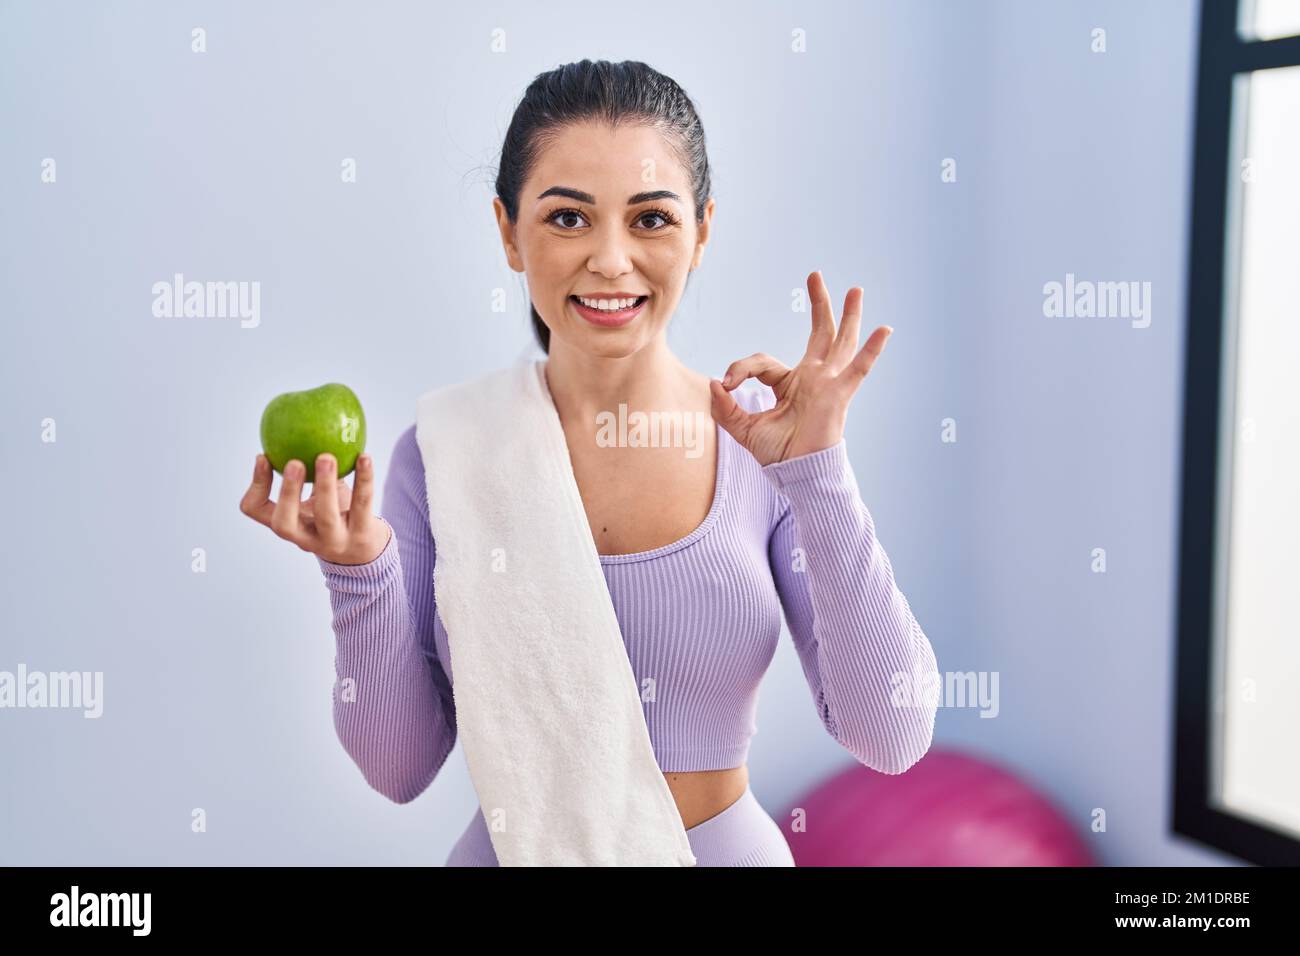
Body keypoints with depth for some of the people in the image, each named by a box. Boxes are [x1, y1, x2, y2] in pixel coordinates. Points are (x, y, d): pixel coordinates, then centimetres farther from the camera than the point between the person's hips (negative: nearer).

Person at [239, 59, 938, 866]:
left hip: (727, 847, 0)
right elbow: (400, 766, -6)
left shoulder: (764, 440, -12)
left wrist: (820, 477, -24)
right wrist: (359, 572, -21)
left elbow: (892, 739, -17)